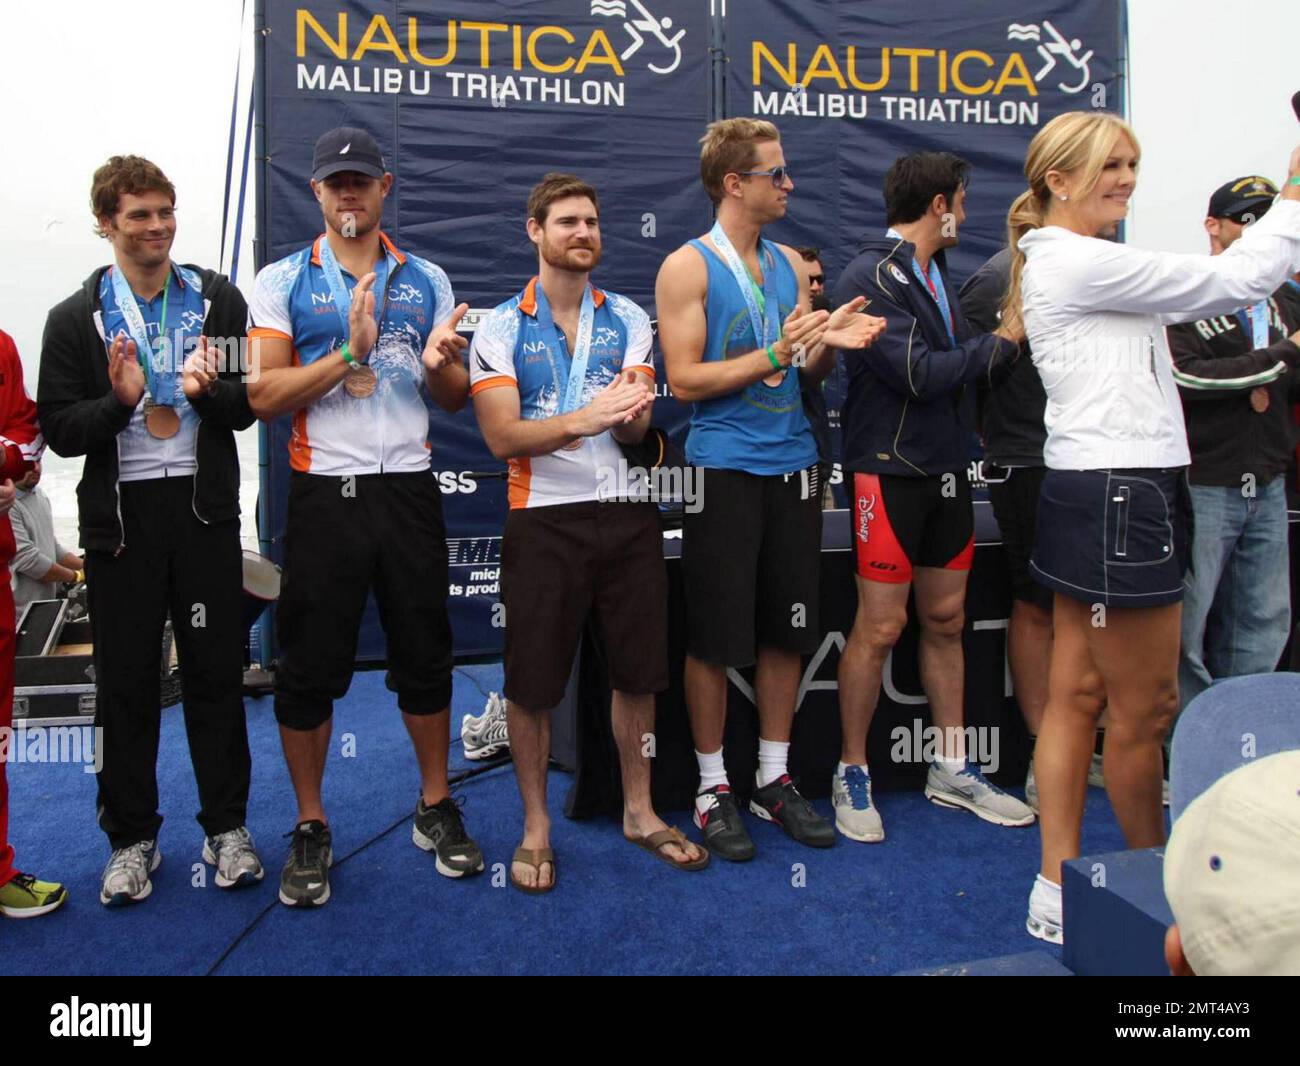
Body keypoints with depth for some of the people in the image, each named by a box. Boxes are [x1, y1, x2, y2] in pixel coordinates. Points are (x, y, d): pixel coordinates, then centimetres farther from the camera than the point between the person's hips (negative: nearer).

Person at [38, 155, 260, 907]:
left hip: (204, 508, 0)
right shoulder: (77, 318, 4)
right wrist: (121, 400, -19)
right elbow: (59, 429, -1)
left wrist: (207, 390, -18)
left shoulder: (219, 300, 5)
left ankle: (228, 827, 21)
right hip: (121, 513, 0)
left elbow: (249, 404, 2)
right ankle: (133, 838, 22)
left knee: (216, 669, 6)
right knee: (126, 681, 7)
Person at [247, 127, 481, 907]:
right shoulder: (283, 281, 3)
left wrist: (441, 362, -11)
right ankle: (311, 828, 21)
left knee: (426, 652, 10)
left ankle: (436, 808, 27)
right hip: (325, 490, -2)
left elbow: (456, 399, 11)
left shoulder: (426, 280, 11)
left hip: (409, 485, 2)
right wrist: (350, 351, -18)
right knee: (312, 664, 4)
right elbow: (265, 396, -7)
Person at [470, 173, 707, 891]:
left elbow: (636, 428, -1)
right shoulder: (500, 328, 1)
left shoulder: (628, 319, 9)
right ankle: (536, 826, 24)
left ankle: (639, 811, 30)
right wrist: (585, 417, -25)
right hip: (543, 519, -3)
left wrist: (631, 412, -25)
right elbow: (501, 436, -10)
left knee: (638, 671, 11)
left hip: (627, 515, 3)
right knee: (532, 682, 4)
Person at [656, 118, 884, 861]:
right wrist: (774, 356, -17)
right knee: (716, 636, 1)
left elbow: (808, 373, 16)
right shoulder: (688, 267, -4)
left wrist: (830, 342, -5)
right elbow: (685, 380, -11)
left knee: (787, 630, 10)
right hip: (724, 471, -6)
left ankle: (774, 779, 24)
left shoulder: (791, 264, 14)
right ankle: (713, 787, 17)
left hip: (794, 467, 6)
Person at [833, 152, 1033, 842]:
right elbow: (921, 374, -19)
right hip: (891, 471, -8)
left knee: (946, 619, 13)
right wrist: (1001, 341, -8)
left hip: (947, 471, 8)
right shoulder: (871, 277, -11)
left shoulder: (936, 272, 16)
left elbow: (957, 357, 14)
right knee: (880, 627, -3)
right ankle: (852, 775, 13)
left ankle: (952, 768, 25)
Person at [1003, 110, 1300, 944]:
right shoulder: (1079, 262, -12)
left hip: (1099, 494, 10)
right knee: (1146, 711, 5)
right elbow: (1231, 281, -11)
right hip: (1122, 495, -10)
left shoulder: (1071, 264, 19)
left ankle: (1058, 892, 21)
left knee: (1077, 697, 11)